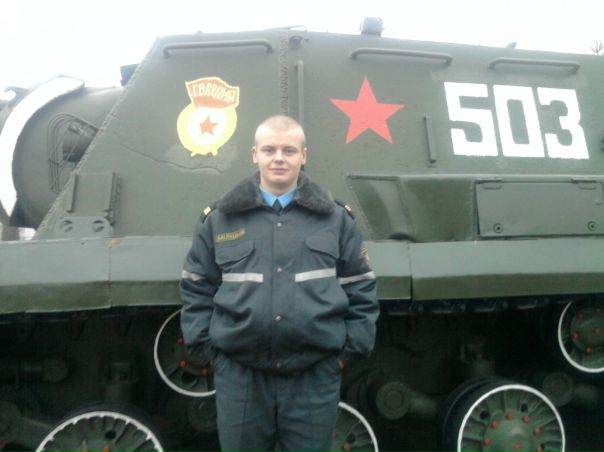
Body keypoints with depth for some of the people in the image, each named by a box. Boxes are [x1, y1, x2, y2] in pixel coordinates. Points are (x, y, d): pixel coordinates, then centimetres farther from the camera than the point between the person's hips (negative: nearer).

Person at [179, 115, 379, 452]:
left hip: (315, 376, 0)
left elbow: (361, 289, 7)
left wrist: (350, 348, 1)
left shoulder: (335, 218, 5)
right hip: (239, 376, 1)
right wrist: (205, 347, 2)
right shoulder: (220, 219, 5)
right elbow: (196, 289, 9)